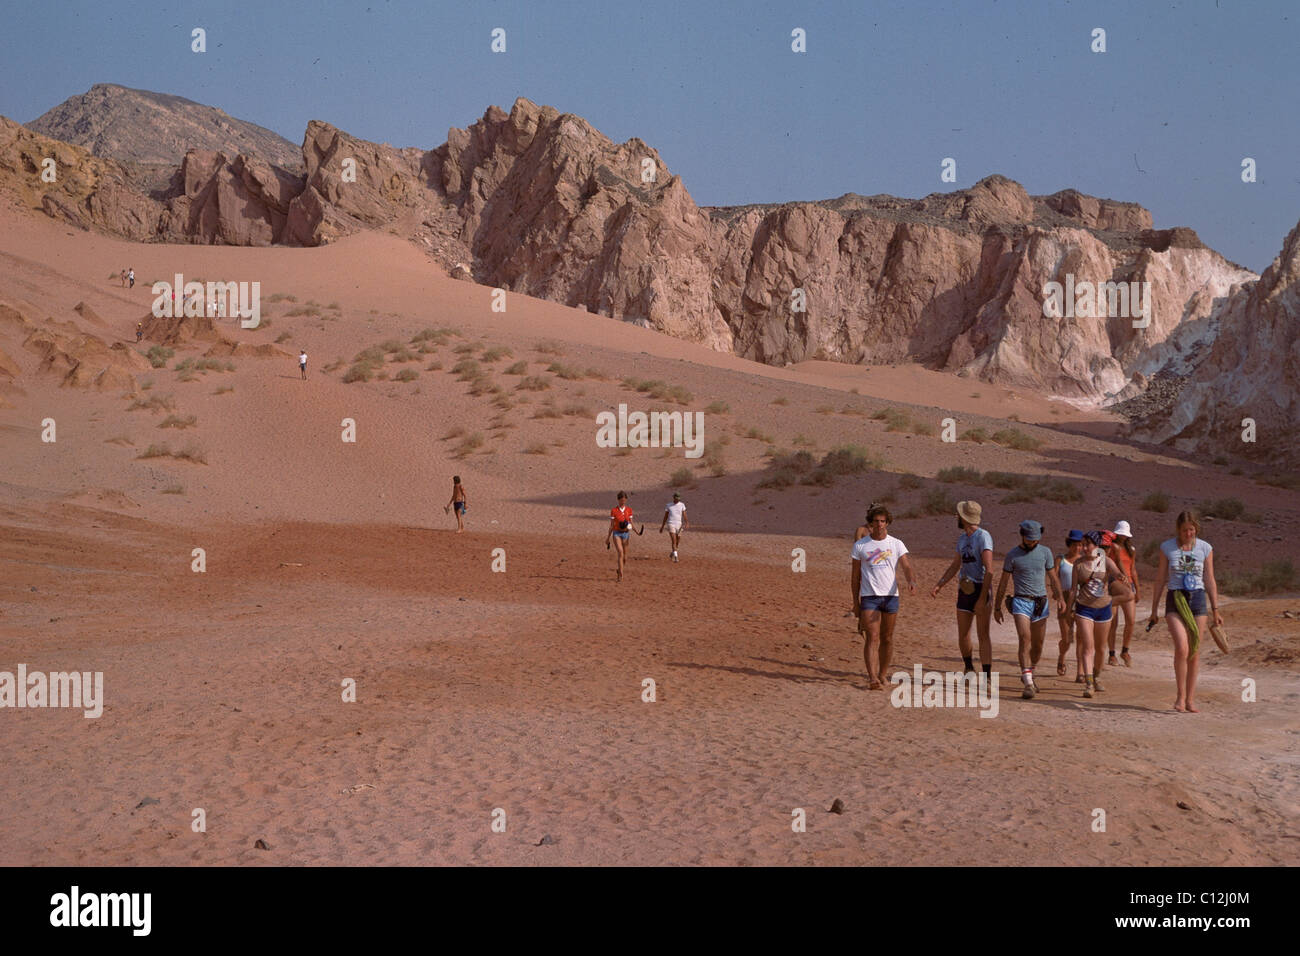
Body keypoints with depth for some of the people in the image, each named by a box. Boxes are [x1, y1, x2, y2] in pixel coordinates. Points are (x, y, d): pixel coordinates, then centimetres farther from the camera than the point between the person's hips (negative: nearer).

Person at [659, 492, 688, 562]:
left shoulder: (682, 505, 6)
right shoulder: (668, 506, 6)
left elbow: (684, 514, -6)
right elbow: (665, 517, 11)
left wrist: (686, 523, -22)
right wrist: (662, 527, 12)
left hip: (679, 525, 2)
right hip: (671, 524, -2)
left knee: (677, 542, 8)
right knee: (674, 541, -16)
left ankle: (672, 554, 32)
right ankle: (675, 556, -21)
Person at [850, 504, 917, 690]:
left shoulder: (896, 544, 6)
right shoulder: (860, 545, 4)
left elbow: (906, 567, -5)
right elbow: (855, 576, 7)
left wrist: (911, 581, -27)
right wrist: (856, 602, 5)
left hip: (891, 596, 2)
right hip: (869, 597, -2)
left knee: (887, 638, 8)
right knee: (872, 638, -12)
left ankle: (882, 674, 22)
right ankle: (872, 678, -20)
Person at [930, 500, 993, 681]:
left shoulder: (983, 537, -14)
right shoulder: (962, 538, 13)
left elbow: (989, 571, -20)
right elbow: (955, 566, 23)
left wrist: (983, 598, -24)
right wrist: (939, 585, 12)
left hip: (981, 589, -7)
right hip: (964, 589, 7)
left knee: (983, 634, -9)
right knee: (963, 634, 10)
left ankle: (987, 676, -10)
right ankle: (968, 667, 31)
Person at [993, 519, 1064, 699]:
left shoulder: (1045, 552, 6)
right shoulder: (1012, 555, -1)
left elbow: (1053, 578, 10)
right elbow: (1003, 582, 5)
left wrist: (1060, 598, -4)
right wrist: (997, 607, 6)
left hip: (1041, 602, 3)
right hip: (1021, 601, -3)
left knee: (1038, 645, 9)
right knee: (1025, 639, -18)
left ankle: (1029, 675, 33)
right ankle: (1028, 684, -22)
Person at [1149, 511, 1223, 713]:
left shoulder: (1205, 548, 4)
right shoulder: (1167, 548, 2)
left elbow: (1210, 580, 9)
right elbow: (1160, 579, 7)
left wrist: (1215, 609, 7)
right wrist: (1154, 609, 7)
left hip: (1198, 600, 2)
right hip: (1175, 600, -2)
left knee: (1195, 652, 3)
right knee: (1182, 648, -18)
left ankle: (1190, 700, 11)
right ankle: (1181, 696, -5)